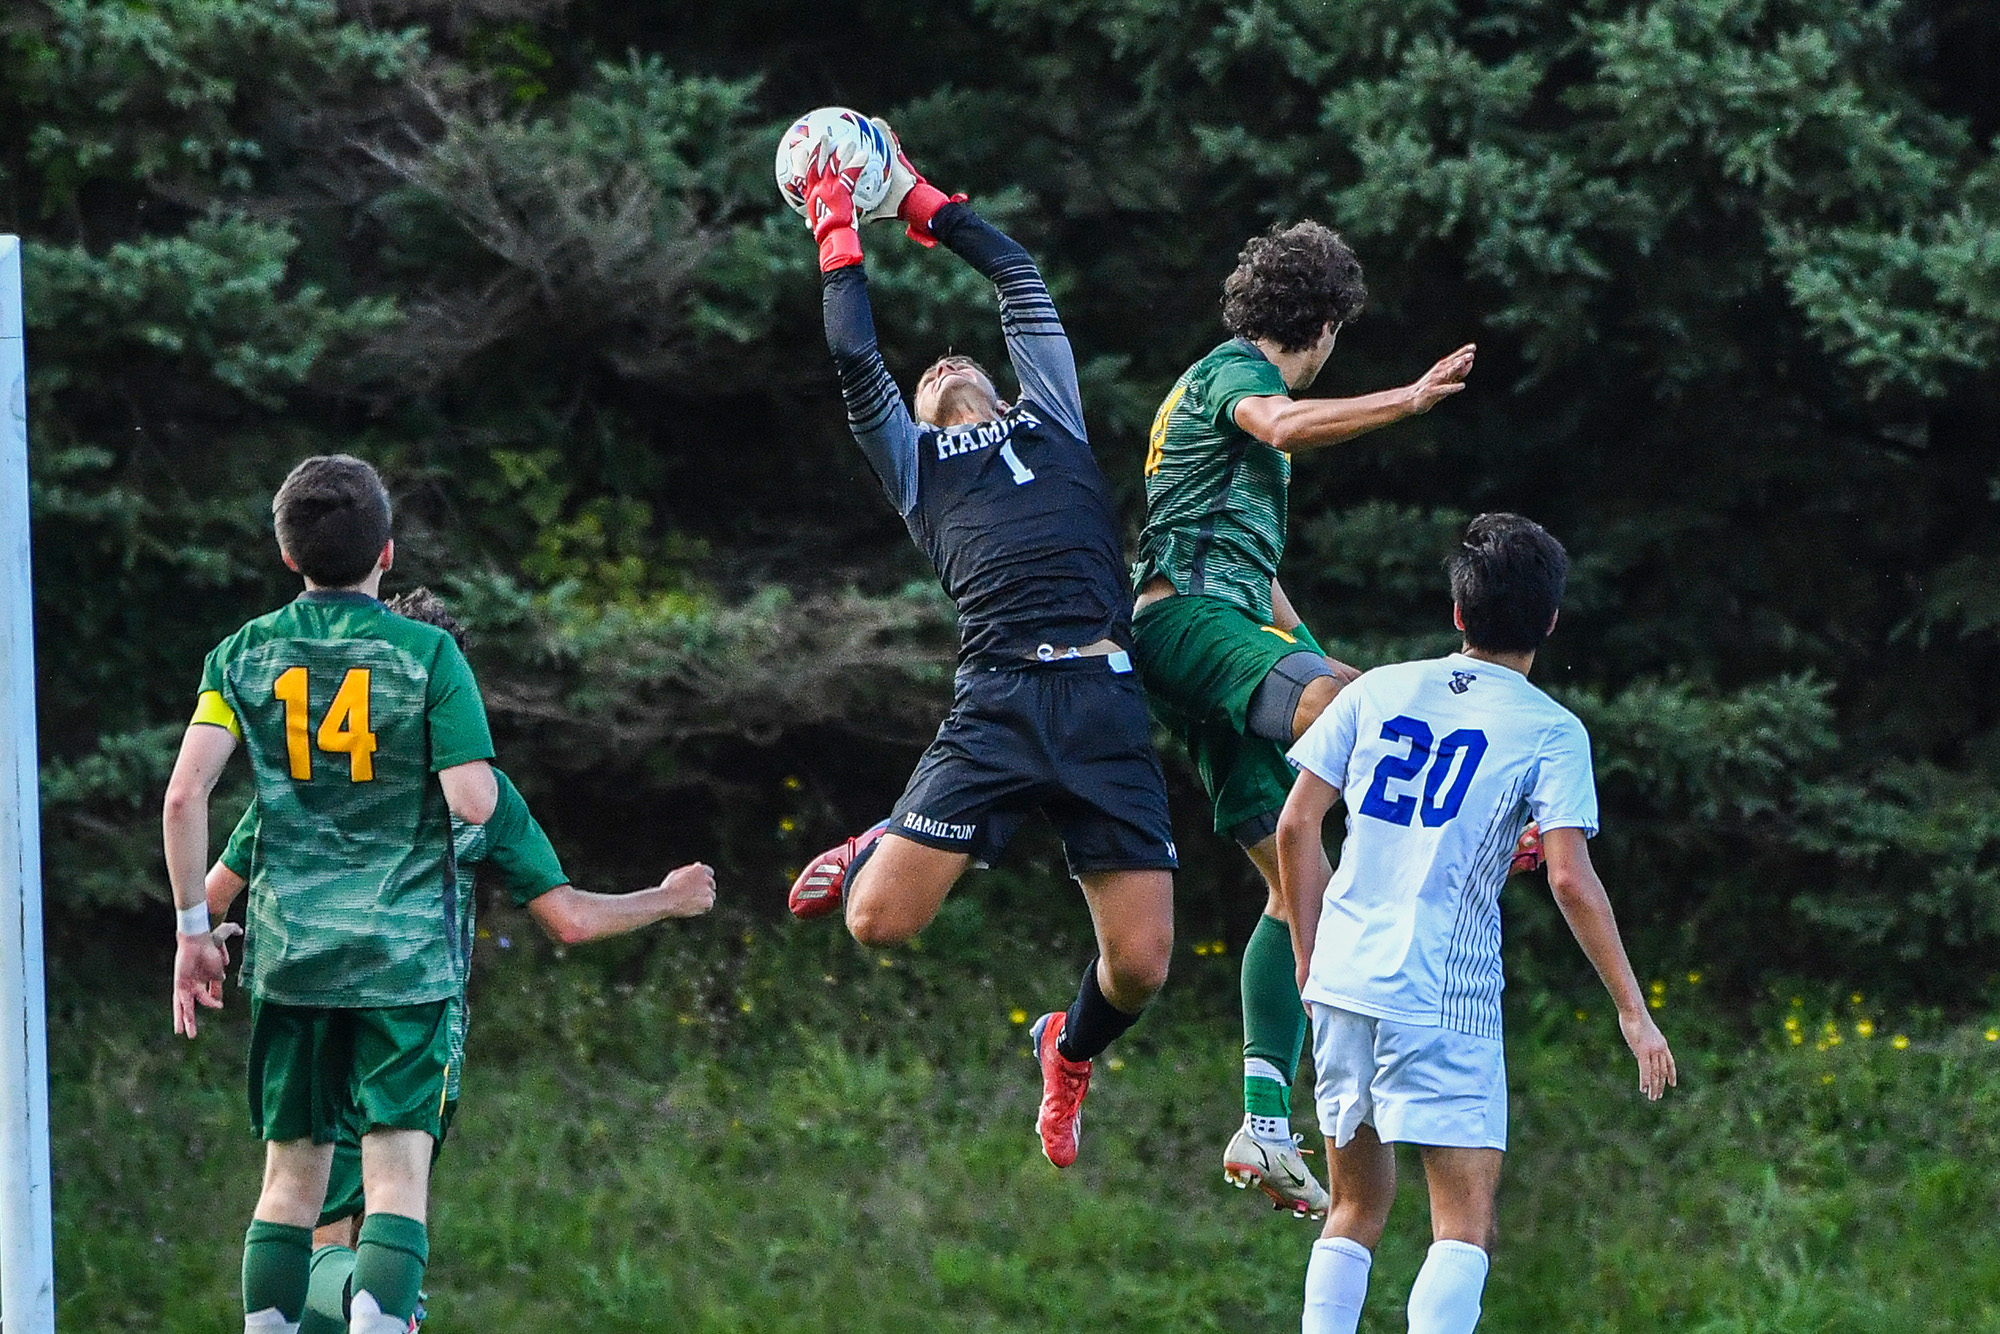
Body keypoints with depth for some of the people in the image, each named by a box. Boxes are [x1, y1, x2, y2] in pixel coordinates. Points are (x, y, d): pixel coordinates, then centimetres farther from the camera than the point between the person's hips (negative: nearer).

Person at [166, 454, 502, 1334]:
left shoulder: (245, 653, 4)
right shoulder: (427, 653, -3)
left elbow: (184, 795, -4)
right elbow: (475, 801, -10)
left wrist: (193, 928, 5)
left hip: (287, 951, 3)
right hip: (404, 954, -3)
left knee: (290, 1179, 12)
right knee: (397, 1179, -4)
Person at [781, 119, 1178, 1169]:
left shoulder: (1051, 419, 30)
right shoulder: (914, 457, 24)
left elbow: (1018, 278, 33)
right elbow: (854, 357, 14)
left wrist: (924, 206, 41)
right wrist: (839, 234, 23)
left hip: (1107, 705, 1)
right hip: (999, 705, -1)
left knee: (1140, 963, -8)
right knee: (878, 920, -12)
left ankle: (1071, 1050, 28)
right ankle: (875, 849, 27)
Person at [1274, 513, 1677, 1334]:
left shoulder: (1379, 691, 9)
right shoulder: (1549, 732, -4)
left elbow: (1296, 823, 8)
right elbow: (1570, 879, -13)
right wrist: (1633, 1012, -6)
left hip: (1341, 981, 5)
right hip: (1442, 997, -5)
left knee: (1356, 1210, 17)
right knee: (1466, 1226, -4)